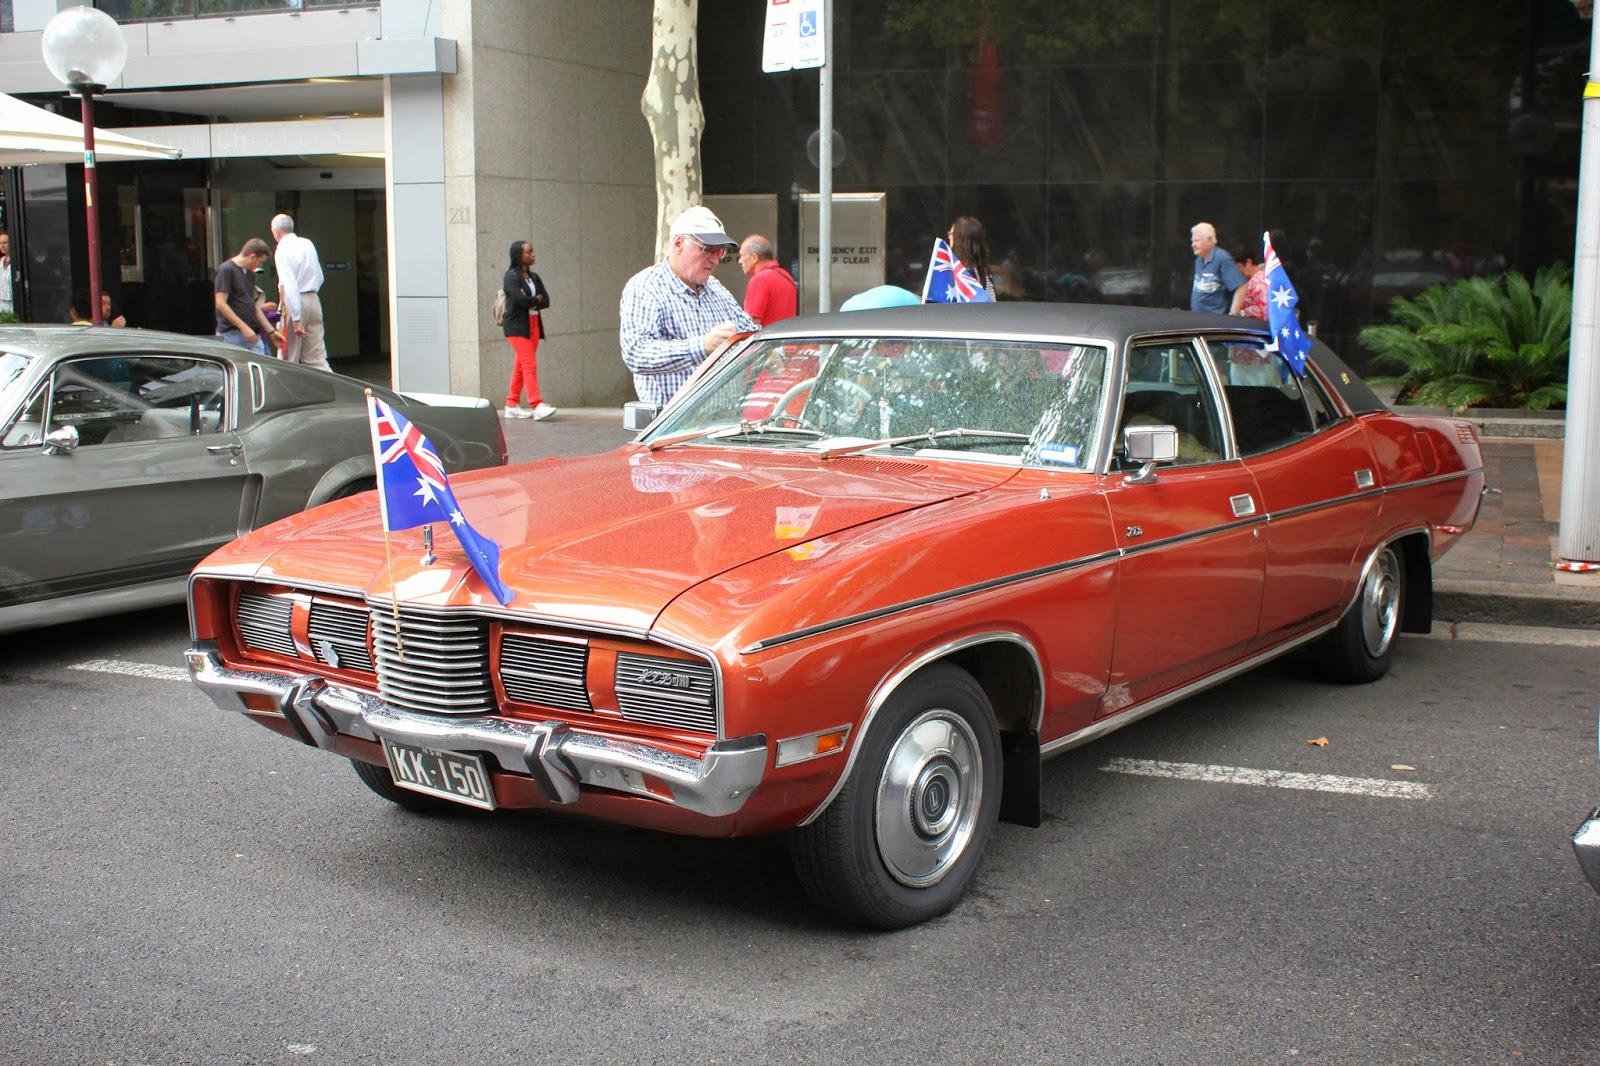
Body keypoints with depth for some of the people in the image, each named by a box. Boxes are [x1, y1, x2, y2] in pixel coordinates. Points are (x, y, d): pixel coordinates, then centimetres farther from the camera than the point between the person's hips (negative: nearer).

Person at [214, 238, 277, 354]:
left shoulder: (250, 273, 16)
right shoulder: (226, 270, -9)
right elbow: (221, 304, -16)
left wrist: (270, 331, 21)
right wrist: (244, 327, -19)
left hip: (252, 334, 8)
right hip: (232, 335, -8)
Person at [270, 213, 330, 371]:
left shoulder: (282, 251, -12)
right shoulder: (308, 244, 9)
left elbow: (289, 286, -20)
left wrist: (296, 319, -22)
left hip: (295, 303, -6)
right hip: (314, 300, 6)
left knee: (289, 359, 4)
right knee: (316, 356, 5)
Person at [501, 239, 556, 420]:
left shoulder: (534, 277, 15)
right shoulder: (511, 276, -6)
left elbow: (546, 301, 5)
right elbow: (519, 299, -20)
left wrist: (529, 301, -11)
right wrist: (536, 299, -2)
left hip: (533, 325, 7)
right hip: (517, 326, -7)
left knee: (520, 366, 8)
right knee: (529, 365, -14)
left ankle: (512, 405, 12)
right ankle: (536, 405, -18)